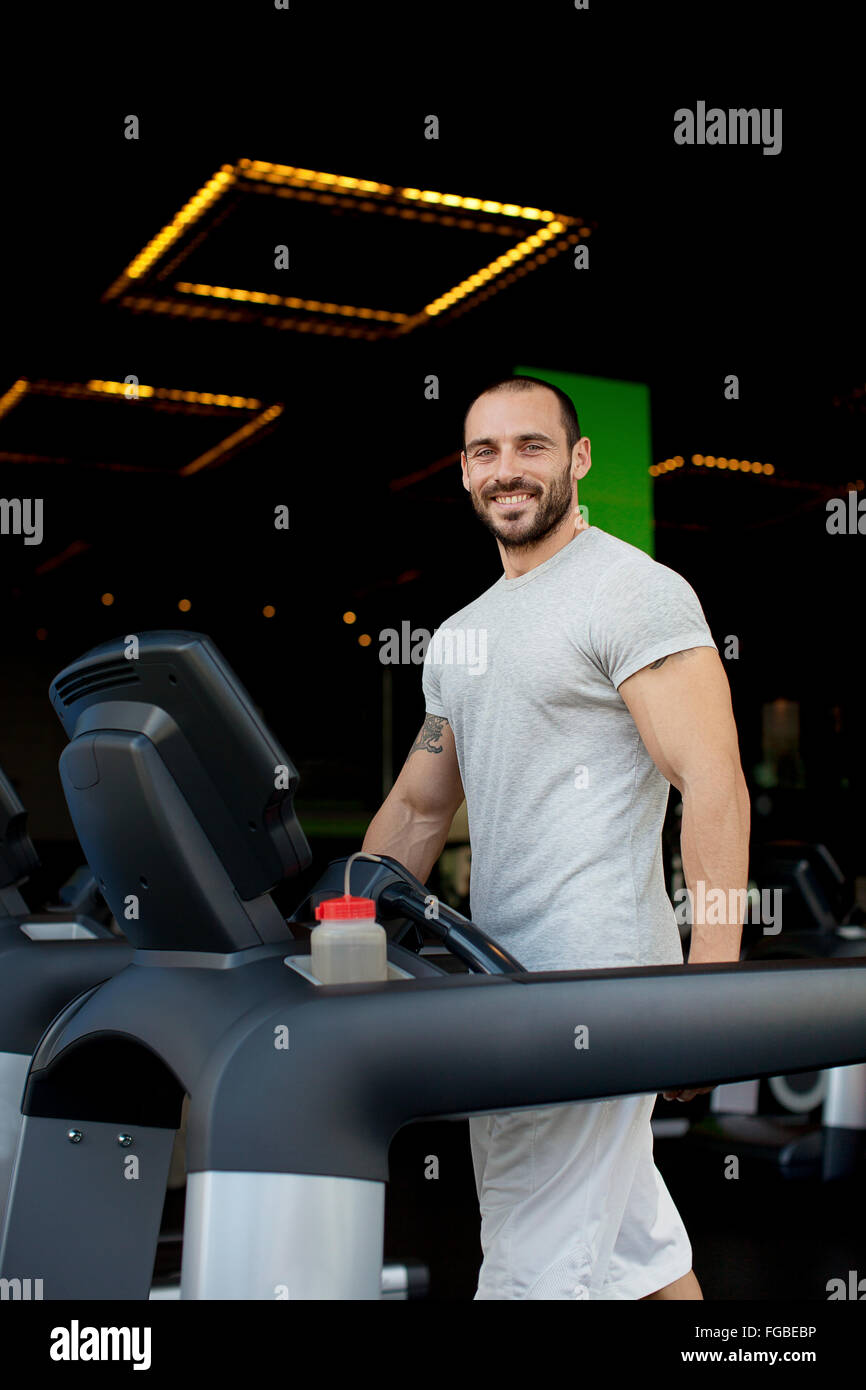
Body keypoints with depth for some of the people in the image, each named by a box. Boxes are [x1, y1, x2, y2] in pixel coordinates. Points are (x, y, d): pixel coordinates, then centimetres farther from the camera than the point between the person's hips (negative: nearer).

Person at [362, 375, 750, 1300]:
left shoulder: (634, 591, -6)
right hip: (499, 979, 8)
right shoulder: (459, 637, 19)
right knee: (631, 1242, 16)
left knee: (536, 1267, -6)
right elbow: (417, 809, 24)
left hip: (597, 975, -8)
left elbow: (714, 787, -14)